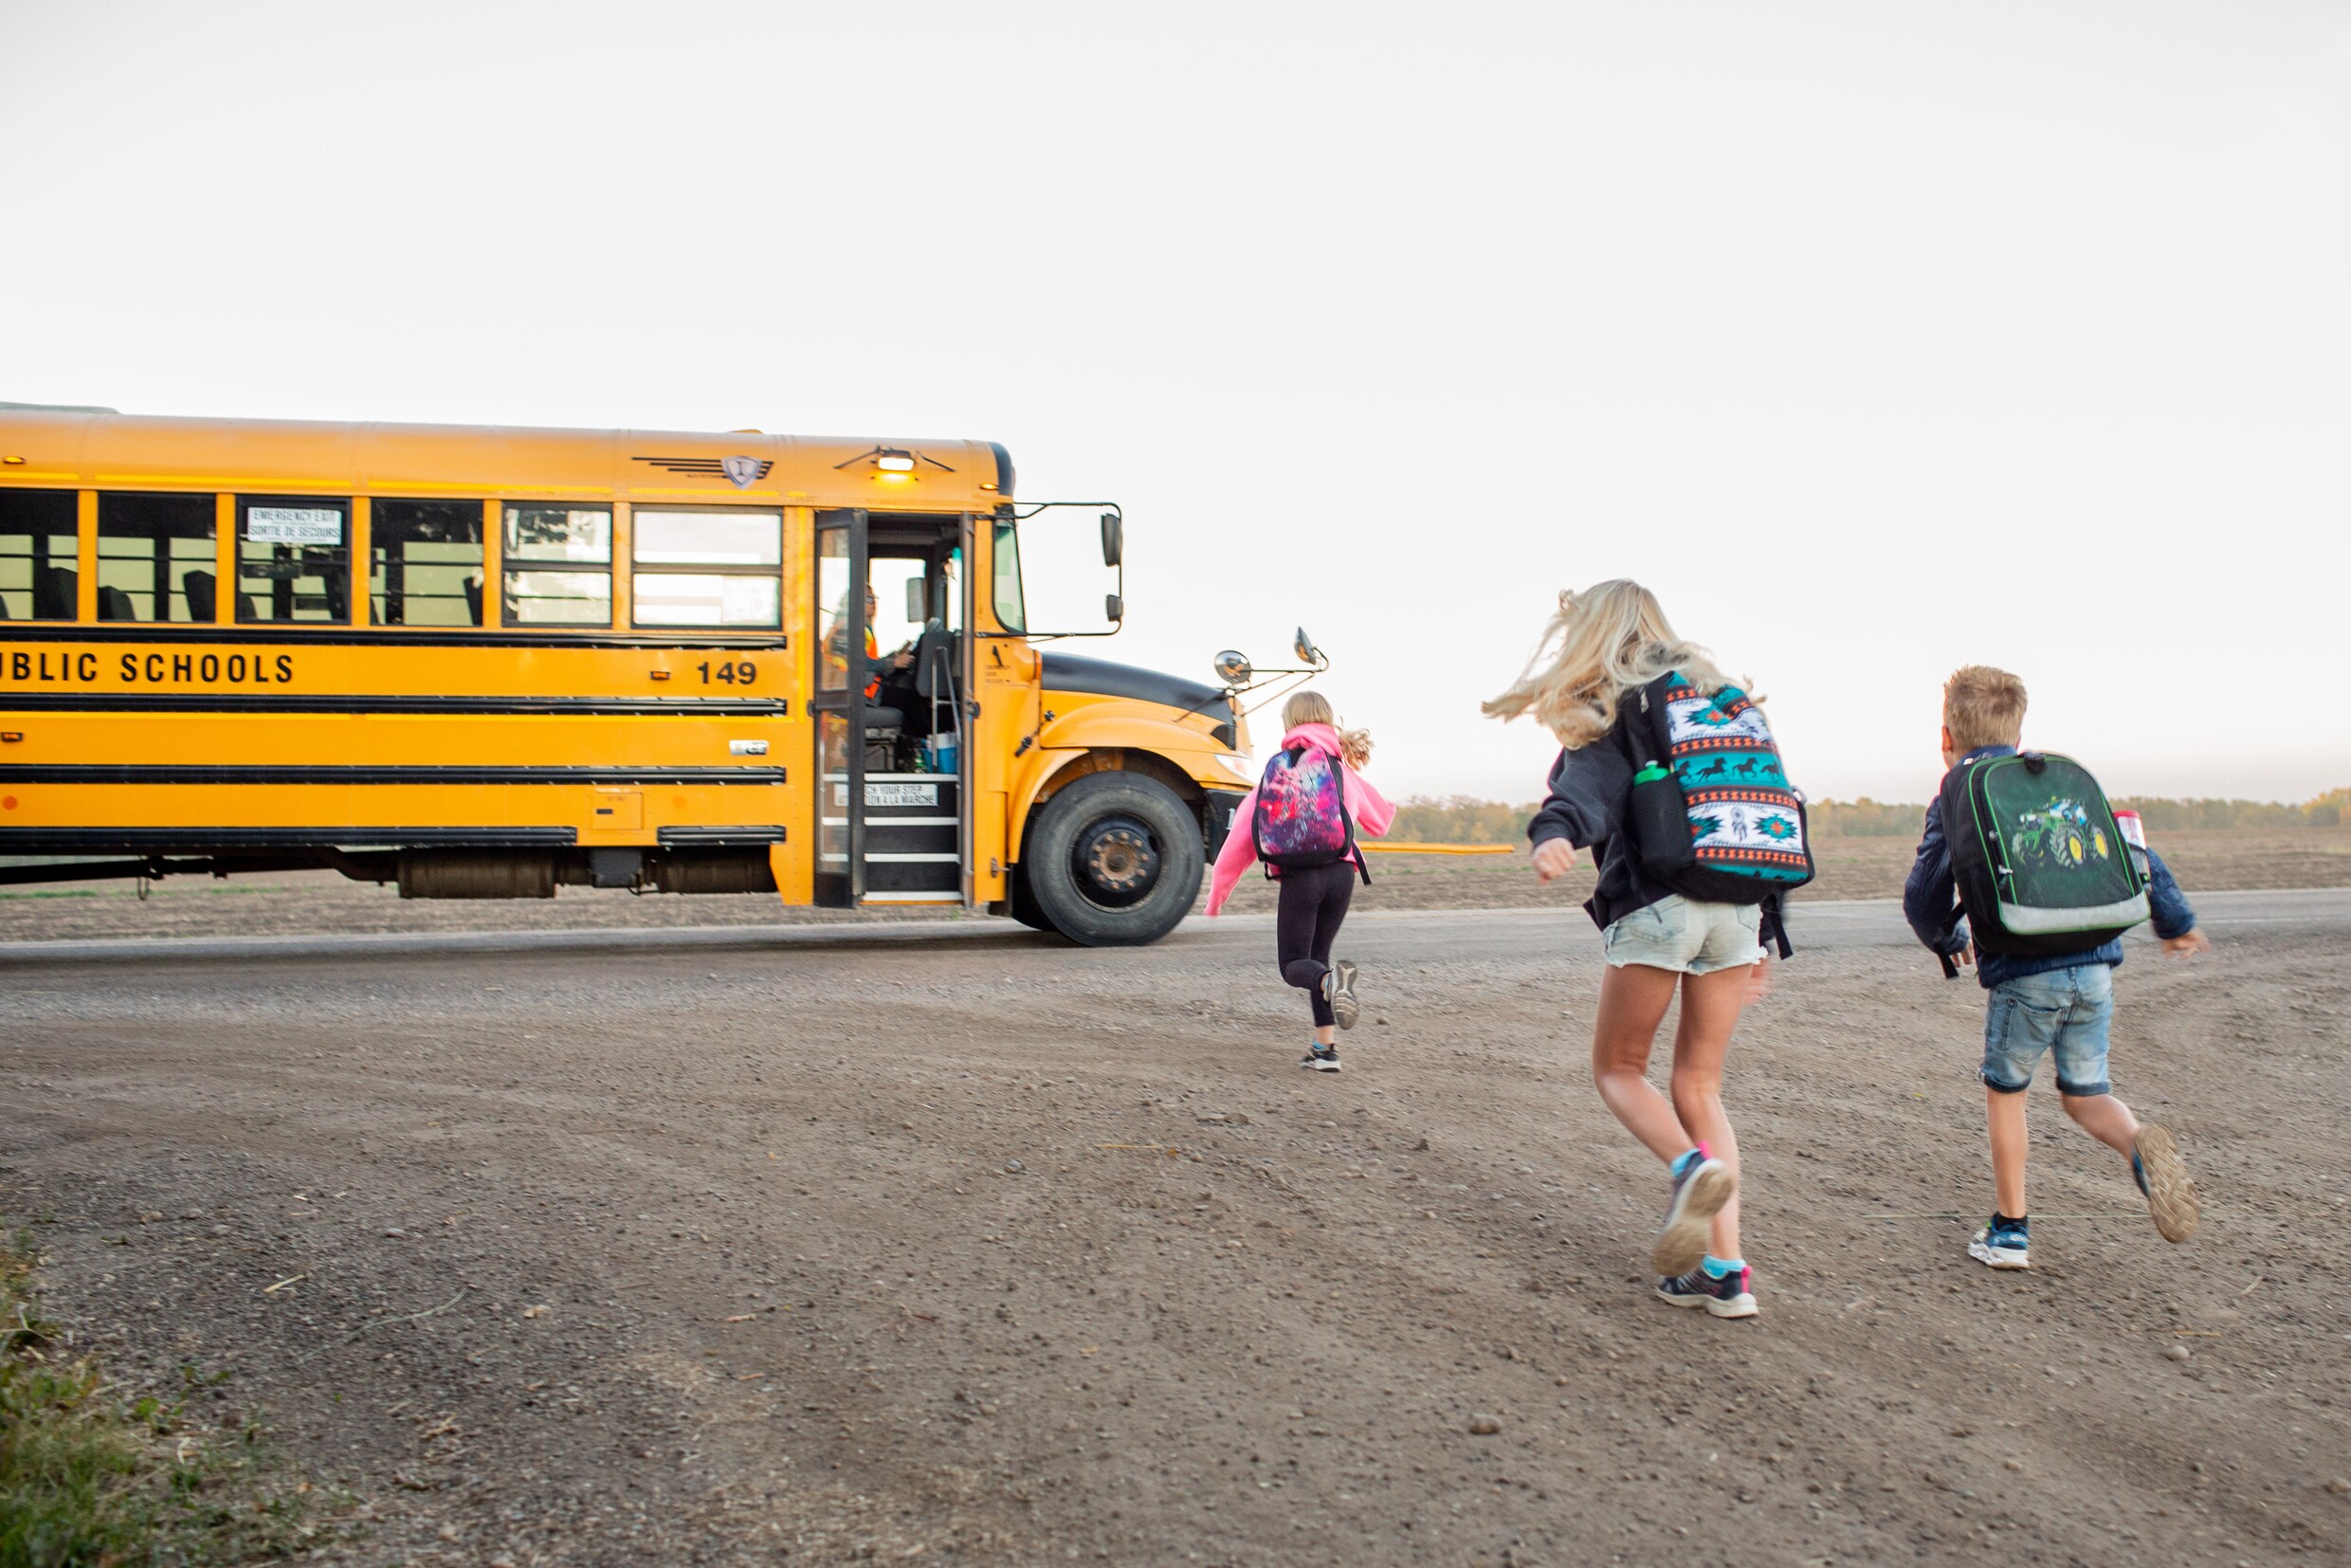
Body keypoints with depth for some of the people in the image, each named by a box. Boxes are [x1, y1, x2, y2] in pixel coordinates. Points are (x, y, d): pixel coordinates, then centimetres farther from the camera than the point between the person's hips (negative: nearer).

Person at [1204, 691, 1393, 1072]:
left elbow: (1243, 833, 3)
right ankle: (1325, 1048, 9)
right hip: (1342, 872, 3)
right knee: (1316, 956, 19)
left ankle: (1330, 979, -30)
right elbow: (1379, 821, 29)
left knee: (1293, 965, 6)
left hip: (1300, 875, -3)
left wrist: (1218, 890, 9)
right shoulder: (1345, 770, 15)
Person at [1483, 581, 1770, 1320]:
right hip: (1737, 903, 6)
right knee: (1699, 1086, 12)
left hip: (1655, 905, -5)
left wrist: (1552, 834, -41)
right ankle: (1725, 1270, 5)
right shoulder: (1715, 693, 22)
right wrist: (1761, 932, 28)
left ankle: (1690, 1168, -17)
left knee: (1617, 1069, 12)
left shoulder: (1607, 708, 2)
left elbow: (1591, 787, -20)